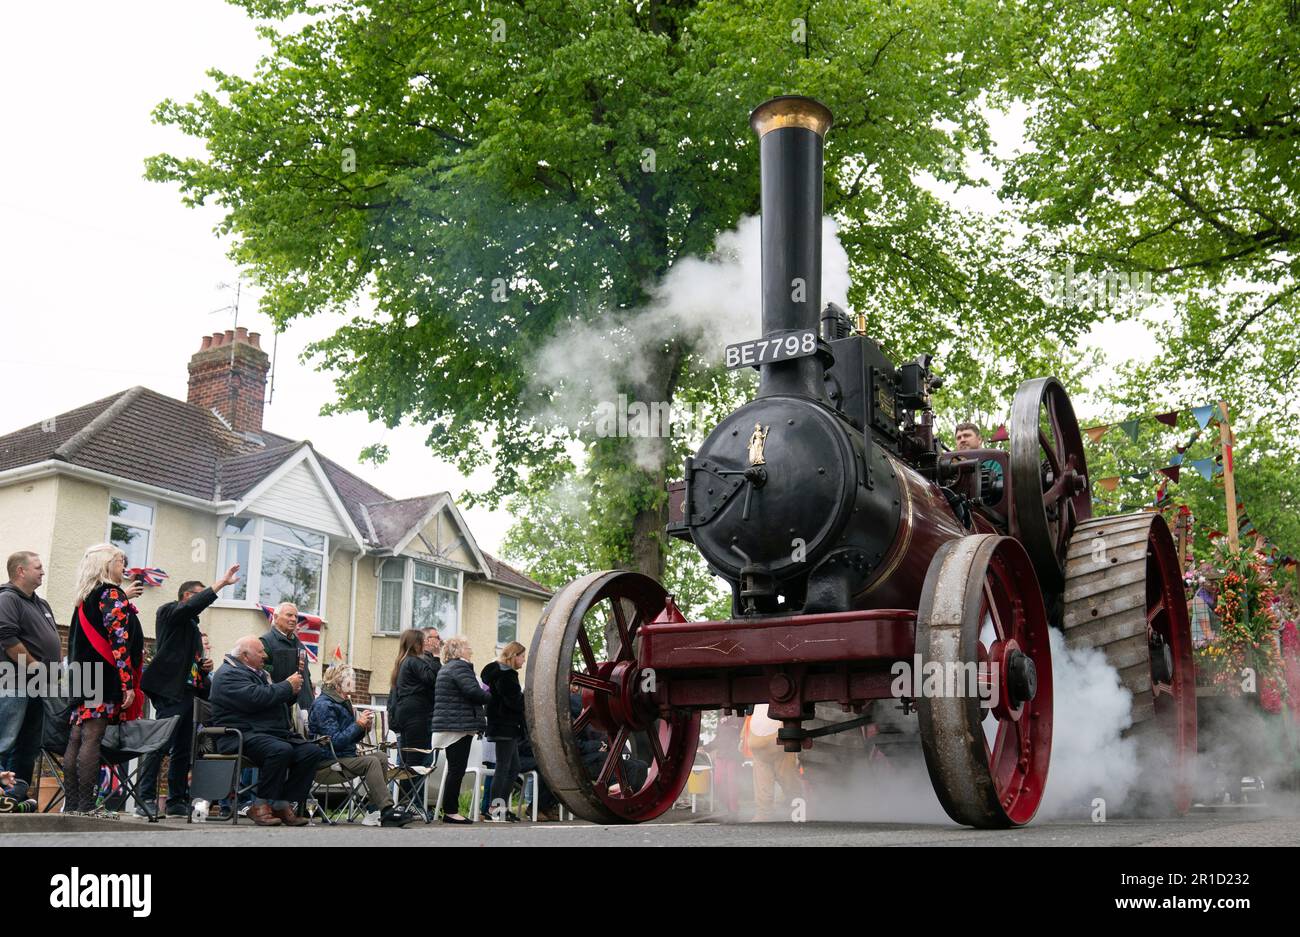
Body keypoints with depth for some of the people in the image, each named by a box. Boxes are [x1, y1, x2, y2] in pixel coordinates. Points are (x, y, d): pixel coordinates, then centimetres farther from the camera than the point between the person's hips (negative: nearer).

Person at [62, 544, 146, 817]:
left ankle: (71, 804, 8)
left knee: (77, 738, 6)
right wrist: (128, 683, -20)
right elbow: (118, 642, -17)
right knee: (92, 738, -10)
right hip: (105, 676, -9)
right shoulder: (112, 594, -7)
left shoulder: (86, 597, 18)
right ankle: (87, 804, -11)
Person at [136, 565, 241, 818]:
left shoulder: (192, 626, 25)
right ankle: (147, 799, -12)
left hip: (187, 691, 9)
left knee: (183, 750, 9)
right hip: (170, 691, -9)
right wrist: (221, 583, -22)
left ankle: (177, 801, 12)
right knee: (161, 745, -13)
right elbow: (192, 607, -21)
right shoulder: (169, 612, 1)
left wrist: (204, 666, 12)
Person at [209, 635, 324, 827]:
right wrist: (287, 686, -11)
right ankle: (261, 806, -22)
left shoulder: (260, 673, 26)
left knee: (313, 752, -12)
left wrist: (293, 691, 10)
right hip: (242, 735, -9)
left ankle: (284, 804, -11)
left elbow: (279, 702, 31)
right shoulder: (228, 674, -5)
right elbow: (254, 698, -21)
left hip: (274, 732, 9)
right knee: (281, 750, -36)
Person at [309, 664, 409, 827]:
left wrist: (364, 728, 0)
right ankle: (386, 810, -32)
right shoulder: (323, 705, -13)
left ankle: (374, 812, -11)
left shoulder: (343, 702, 17)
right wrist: (358, 725, -18)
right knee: (371, 761, -26)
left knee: (382, 759, -4)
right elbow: (335, 741, -21)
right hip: (329, 759, -10)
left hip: (347, 755, 10)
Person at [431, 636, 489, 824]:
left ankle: (450, 810, 14)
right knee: (457, 770, -7)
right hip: (459, 725, -10)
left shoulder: (445, 669, 21)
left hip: (447, 724, 10)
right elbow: (474, 692, -21)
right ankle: (451, 811, -5)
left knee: (454, 770, 12)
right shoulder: (460, 667, -11)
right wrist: (489, 694, -2)